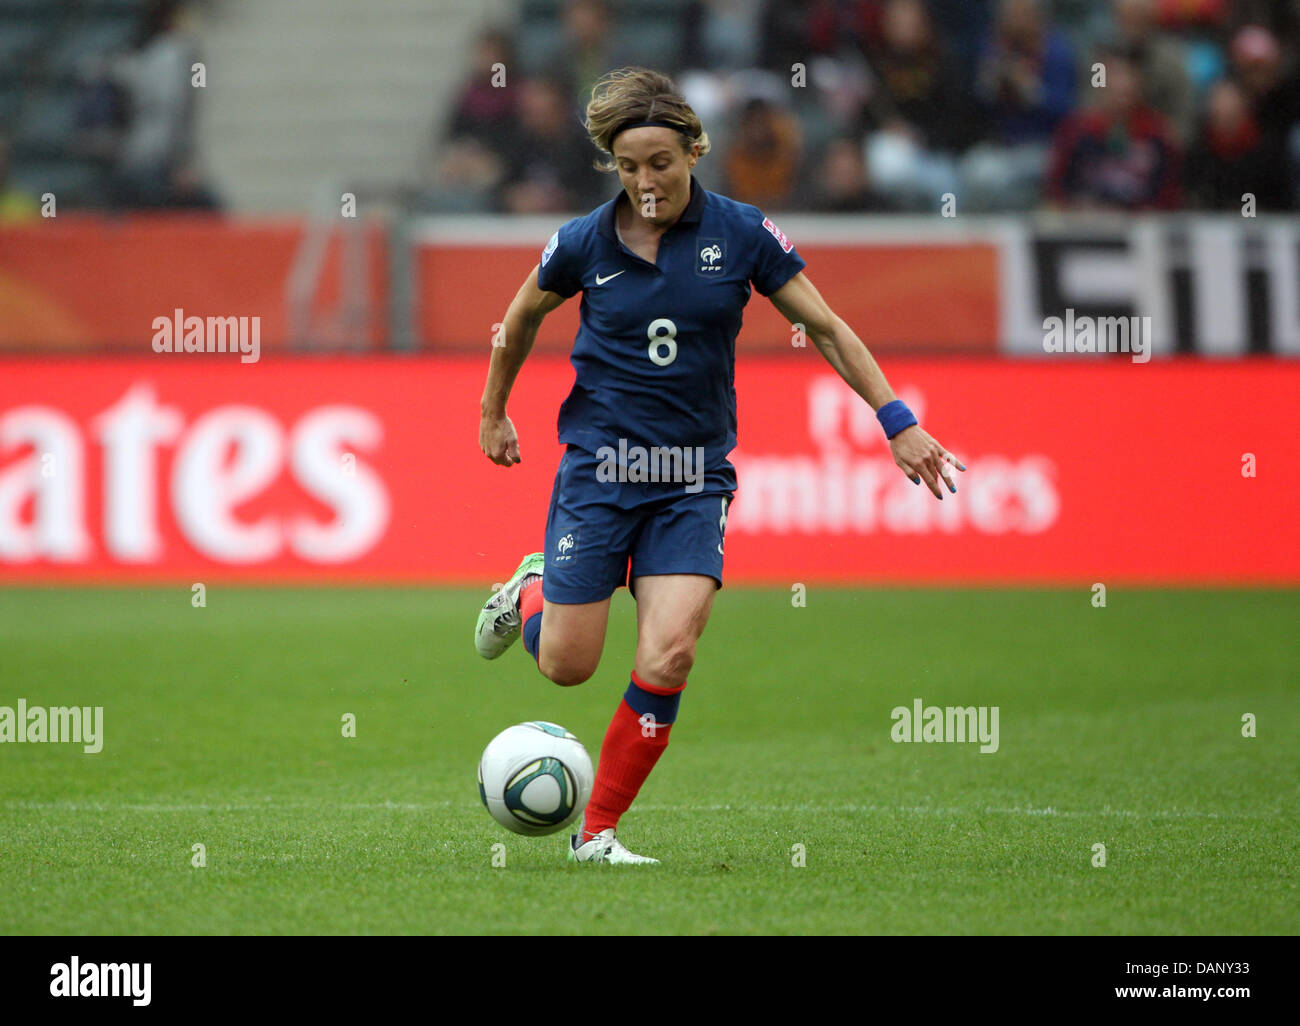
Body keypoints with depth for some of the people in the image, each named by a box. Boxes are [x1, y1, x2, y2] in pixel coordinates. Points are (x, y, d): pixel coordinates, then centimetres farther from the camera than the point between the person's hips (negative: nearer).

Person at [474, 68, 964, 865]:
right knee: (567, 665, 0)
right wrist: (493, 414, 23)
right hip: (598, 469, 0)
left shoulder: (739, 233, -5)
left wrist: (899, 423, -2)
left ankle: (599, 831, -3)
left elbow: (827, 328, 2)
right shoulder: (585, 243, -5)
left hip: (695, 482, 0)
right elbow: (522, 319, 15)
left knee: (668, 657, -18)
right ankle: (528, 594, 37)